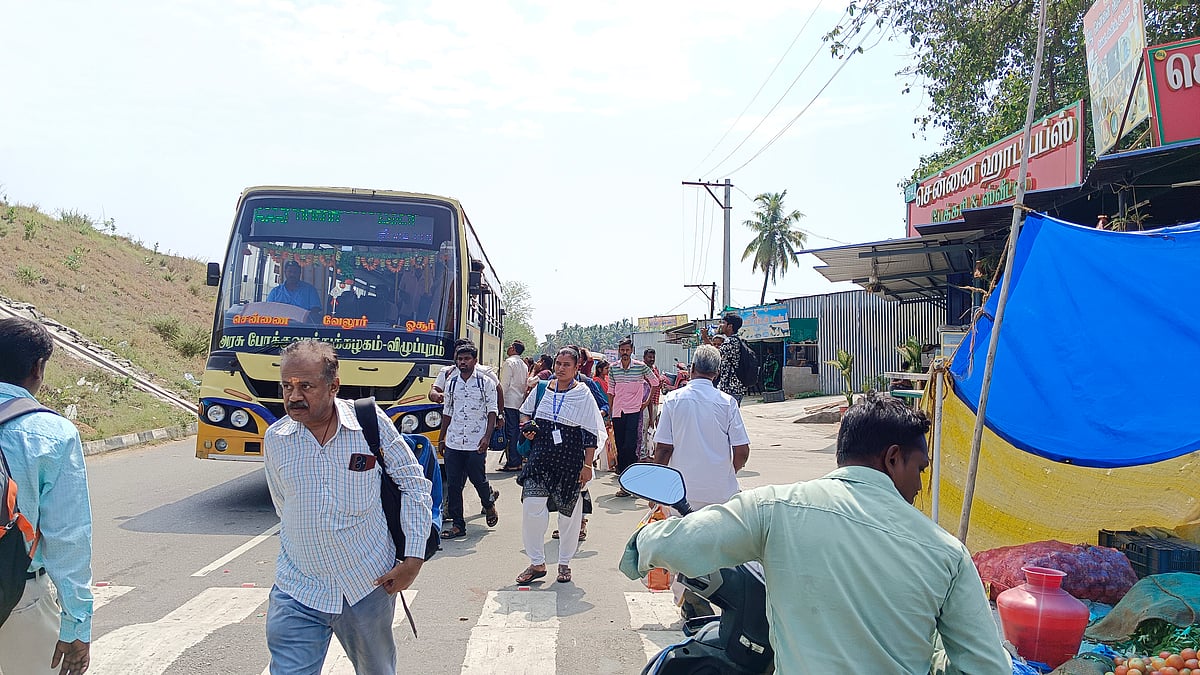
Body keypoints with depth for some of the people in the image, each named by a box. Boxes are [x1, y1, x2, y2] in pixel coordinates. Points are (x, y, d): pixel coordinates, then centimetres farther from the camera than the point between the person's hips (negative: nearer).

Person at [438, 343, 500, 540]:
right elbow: (447, 412, 17)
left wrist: (487, 437, -12)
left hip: (476, 443, -4)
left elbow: (492, 412, -2)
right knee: (453, 485, 2)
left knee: (478, 479, 2)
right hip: (453, 443, 4)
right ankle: (458, 525, 10)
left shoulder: (486, 383, 0)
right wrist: (441, 438, 15)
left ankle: (489, 503, 35)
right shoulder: (451, 383, 11)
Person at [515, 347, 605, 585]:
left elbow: (591, 434, -4)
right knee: (531, 506, -7)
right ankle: (537, 563, 8)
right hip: (540, 457, 3)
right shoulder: (542, 389, 6)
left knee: (569, 512, 7)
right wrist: (527, 426, 1)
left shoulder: (583, 395, -4)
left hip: (570, 461, -3)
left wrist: (587, 465, -8)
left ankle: (564, 563, 26)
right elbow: (525, 411, 23)